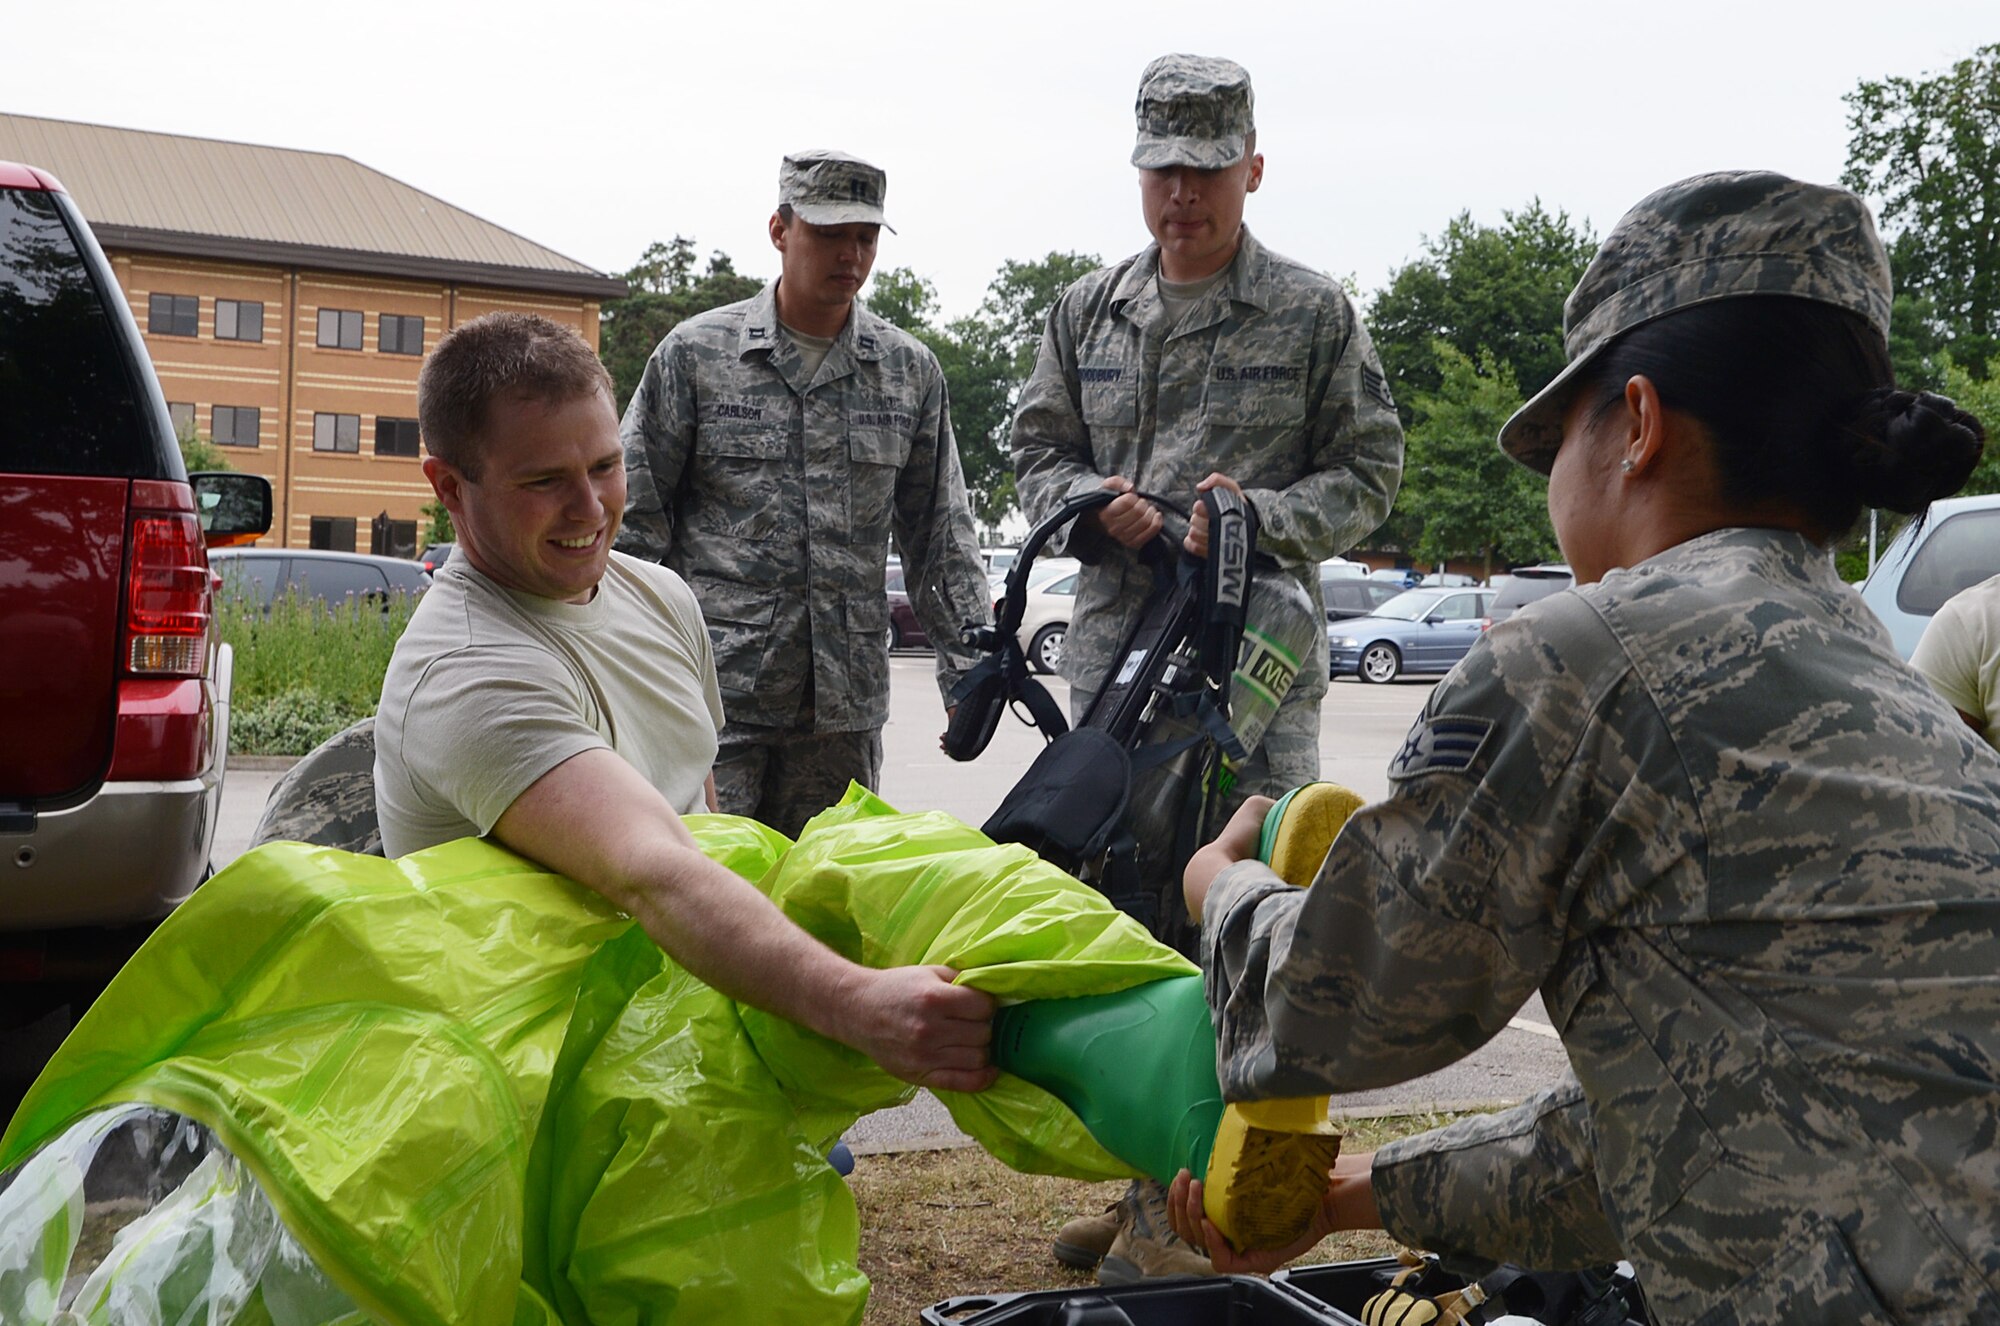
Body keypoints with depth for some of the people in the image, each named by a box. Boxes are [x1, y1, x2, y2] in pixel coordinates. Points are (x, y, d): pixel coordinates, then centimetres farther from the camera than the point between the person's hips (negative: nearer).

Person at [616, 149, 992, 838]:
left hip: (845, 703, 3)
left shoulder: (911, 371, 11)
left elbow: (940, 535, 13)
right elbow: (635, 520, 4)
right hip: (716, 691, -3)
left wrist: (969, 668, 6)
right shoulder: (696, 354, 2)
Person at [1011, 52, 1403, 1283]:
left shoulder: (1316, 314, 3)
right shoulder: (1087, 310, 14)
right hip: (1113, 651, 4)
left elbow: (1368, 473, 3)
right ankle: (1142, 1179, 25)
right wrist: (1091, 503, -5)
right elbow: (1037, 448, 17)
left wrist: (1261, 518, -15)